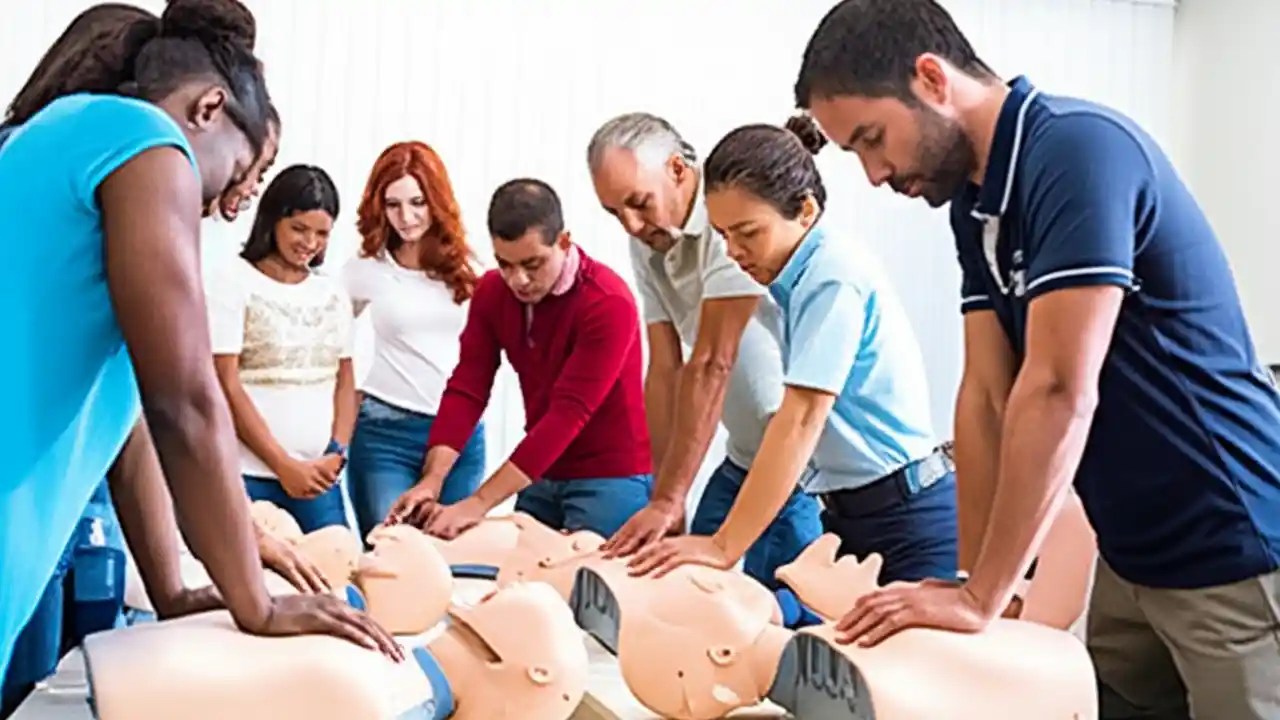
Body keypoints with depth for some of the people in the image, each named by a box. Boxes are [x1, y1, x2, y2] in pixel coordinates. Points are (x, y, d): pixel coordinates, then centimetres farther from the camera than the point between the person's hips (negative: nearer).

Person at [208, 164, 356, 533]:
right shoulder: (234, 283, -2)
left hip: (319, 476, 4)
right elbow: (226, 388, -7)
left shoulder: (333, 293, 13)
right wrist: (283, 465, -9)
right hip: (249, 473, -4)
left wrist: (337, 453, -2)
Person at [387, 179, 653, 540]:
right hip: (542, 475, 6)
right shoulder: (492, 291, -2)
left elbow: (568, 414, -27)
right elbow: (466, 389, -6)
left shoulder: (609, 303, -22)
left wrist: (477, 504, -31)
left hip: (610, 478, -5)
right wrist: (431, 481, -22)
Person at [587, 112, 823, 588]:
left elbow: (712, 365, -26)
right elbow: (665, 371, 2)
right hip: (743, 460, 7)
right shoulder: (647, 244, 4)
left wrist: (668, 500, -26)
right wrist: (664, 501, -3)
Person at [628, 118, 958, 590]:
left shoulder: (834, 280, -17)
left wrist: (724, 546, -26)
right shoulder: (800, 280, 8)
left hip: (909, 519, -9)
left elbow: (800, 422, -24)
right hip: (850, 516, 9)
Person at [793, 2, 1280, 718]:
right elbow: (987, 394, 2)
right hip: (1134, 552, 8)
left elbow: (1059, 395, -27)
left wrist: (981, 598, -23)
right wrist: (981, 582, -2)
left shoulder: (1079, 149, -22)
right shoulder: (975, 200, 4)